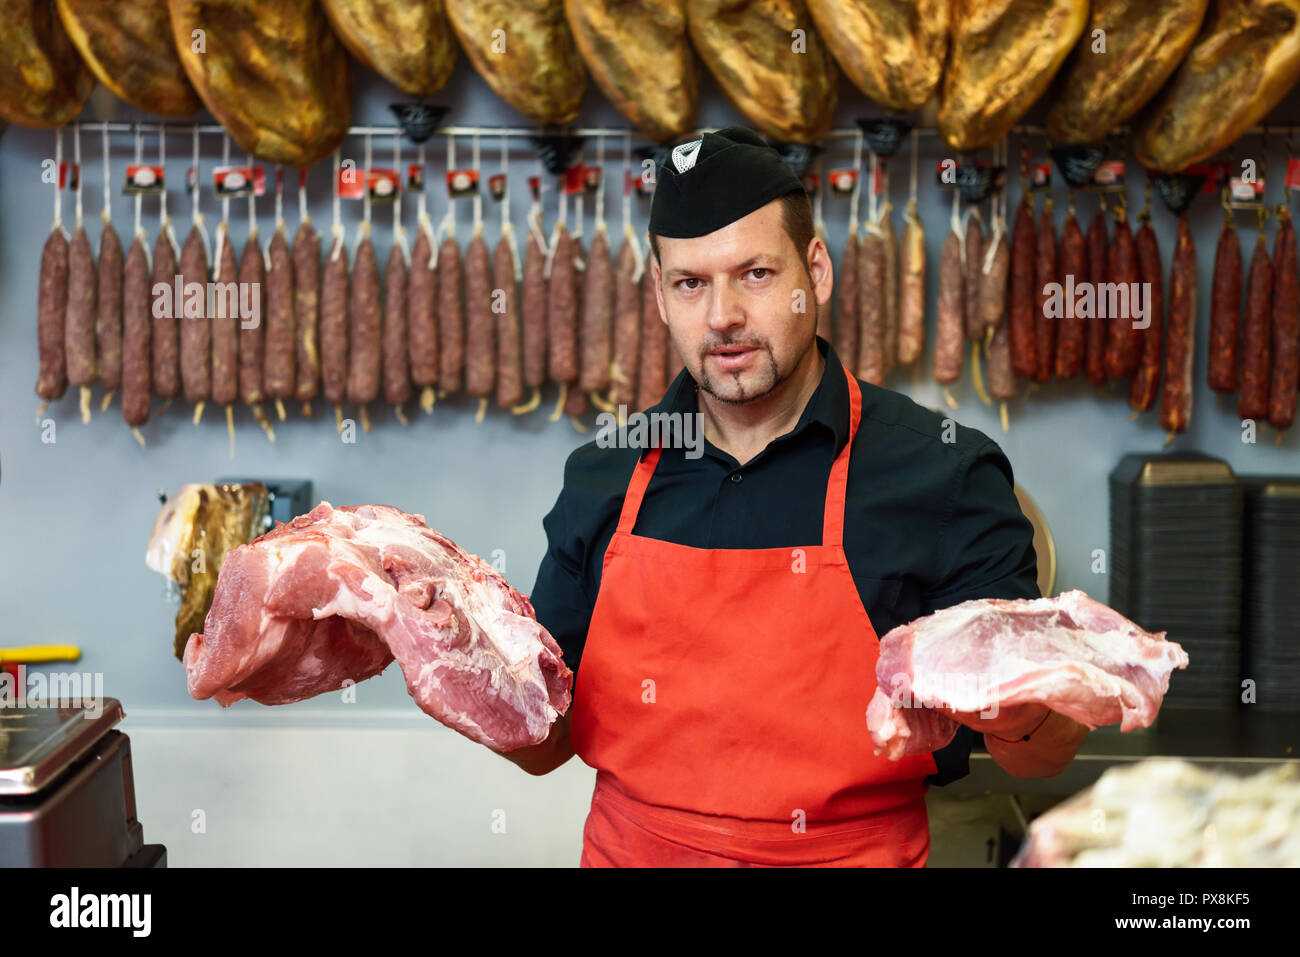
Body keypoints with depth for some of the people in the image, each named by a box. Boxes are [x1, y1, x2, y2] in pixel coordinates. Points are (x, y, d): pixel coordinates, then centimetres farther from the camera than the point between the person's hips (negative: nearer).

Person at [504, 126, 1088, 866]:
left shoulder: (943, 472, -7)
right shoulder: (604, 479, 3)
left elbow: (1046, 752, -4)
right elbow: (546, 743, 8)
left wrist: (1019, 717, -26)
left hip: (856, 850, -2)